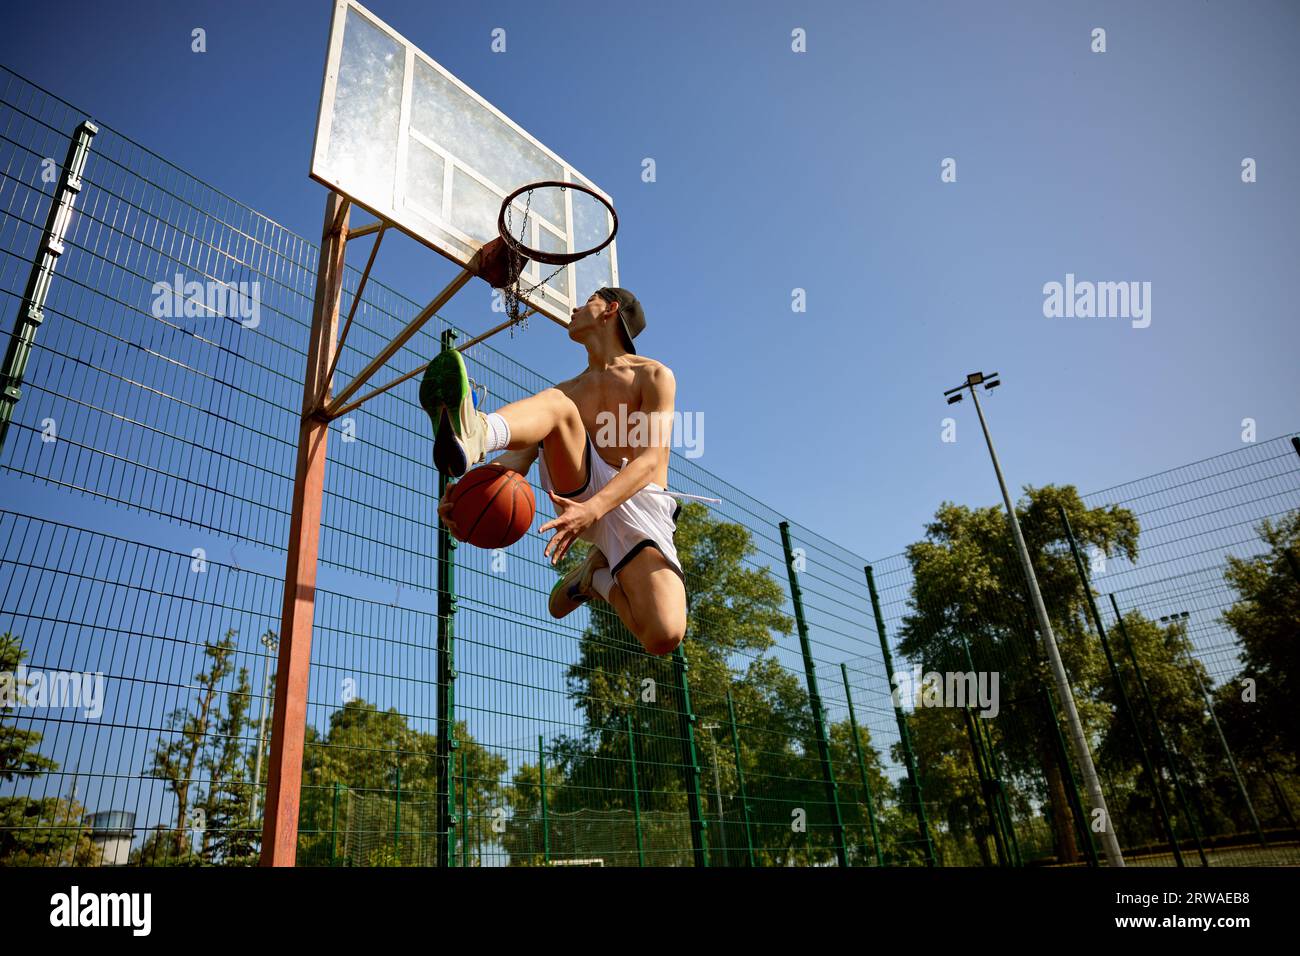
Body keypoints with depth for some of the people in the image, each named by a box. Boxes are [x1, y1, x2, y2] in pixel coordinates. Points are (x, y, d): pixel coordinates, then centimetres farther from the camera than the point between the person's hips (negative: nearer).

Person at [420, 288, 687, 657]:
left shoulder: (654, 376, 8)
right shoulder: (568, 390, 25)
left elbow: (650, 460, -8)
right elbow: (520, 456, 12)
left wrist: (594, 508, -27)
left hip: (637, 504, -3)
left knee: (664, 636, -24)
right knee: (556, 402, -21)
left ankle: (598, 575, 3)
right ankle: (472, 436, -49)